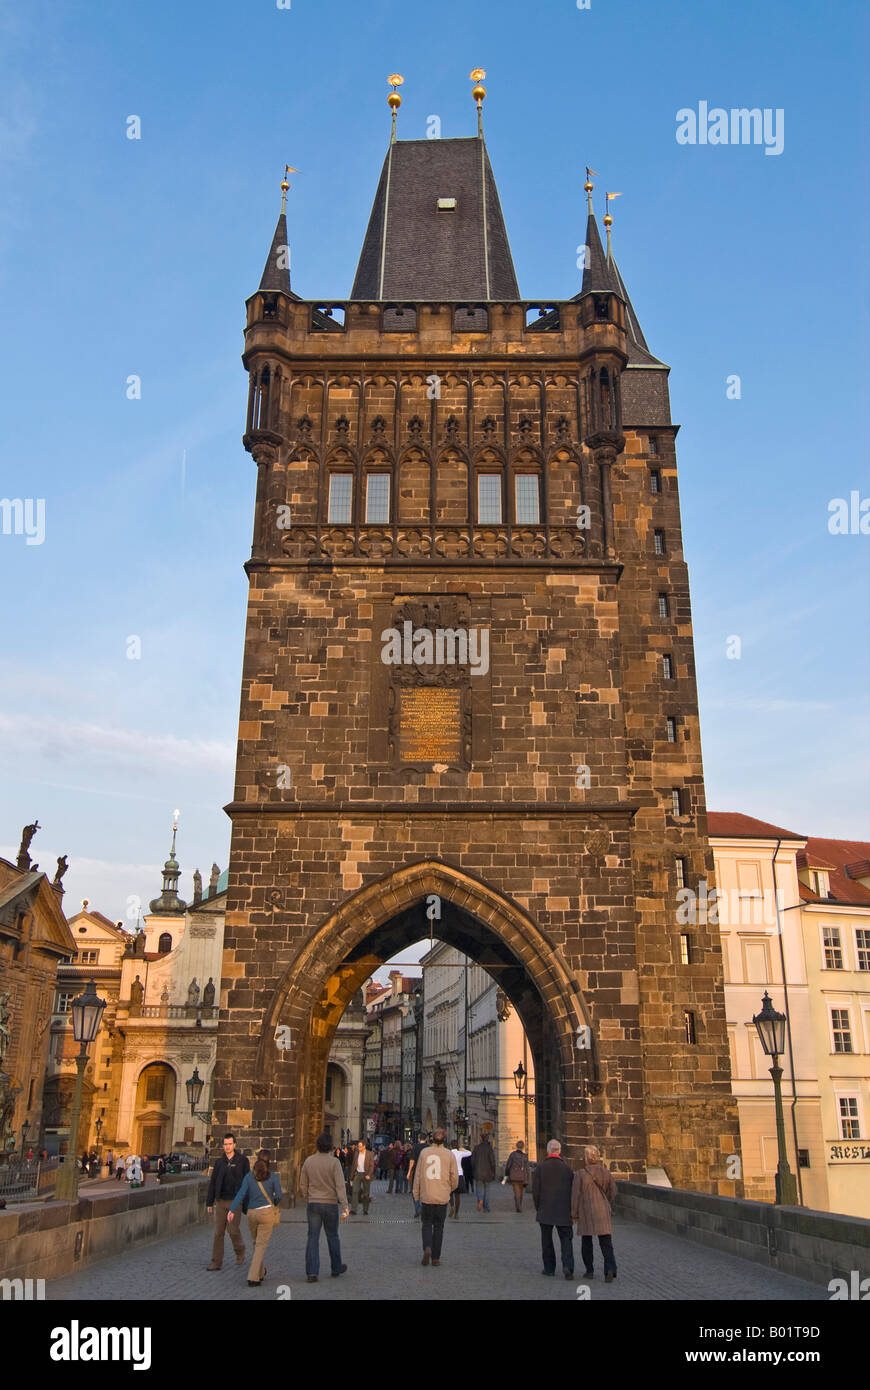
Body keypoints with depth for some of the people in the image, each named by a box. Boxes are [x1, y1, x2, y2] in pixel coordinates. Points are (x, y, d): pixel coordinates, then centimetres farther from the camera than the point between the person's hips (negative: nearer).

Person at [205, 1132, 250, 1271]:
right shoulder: (219, 1161, 3)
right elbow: (213, 1182, 7)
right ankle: (216, 1262, 10)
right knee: (218, 1232, 2)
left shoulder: (242, 1160, -5)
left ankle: (240, 1250, 25)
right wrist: (209, 1202, 5)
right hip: (221, 1201, 3)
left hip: (235, 1201, -3)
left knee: (233, 1230, -3)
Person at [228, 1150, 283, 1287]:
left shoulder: (249, 1176, 2)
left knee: (257, 1243, 22)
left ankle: (260, 1272, 35)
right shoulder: (273, 1177, -4)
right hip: (266, 1212, -3)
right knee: (261, 1245, 0)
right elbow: (279, 1195, -7)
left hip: (252, 1213, 3)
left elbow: (241, 1193, -8)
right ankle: (253, 1278, -9)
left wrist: (232, 1210, -13)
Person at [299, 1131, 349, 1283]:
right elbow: (340, 1185, -19)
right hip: (330, 1204, -2)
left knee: (313, 1238, 4)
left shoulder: (309, 1161, -2)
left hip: (313, 1204, 2)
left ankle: (312, 1272, -3)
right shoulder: (334, 1162, -14)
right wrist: (344, 1206, -19)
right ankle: (336, 1269, 26)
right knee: (332, 1237, 13)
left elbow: (302, 1185, 7)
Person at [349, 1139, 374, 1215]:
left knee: (366, 1193, 4)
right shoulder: (357, 1153, 6)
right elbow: (354, 1164, 12)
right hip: (357, 1174, 3)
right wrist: (352, 1174, 10)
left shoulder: (369, 1154, -6)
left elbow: (372, 1165, -7)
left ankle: (365, 1210, 16)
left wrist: (369, 1175, -18)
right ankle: (353, 1210, -11)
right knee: (355, 1191, -10)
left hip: (366, 1175, -3)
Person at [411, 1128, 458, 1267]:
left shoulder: (424, 1152, -1)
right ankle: (436, 1257, 11)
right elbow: (454, 1177, -1)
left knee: (427, 1224, 13)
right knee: (438, 1226, 12)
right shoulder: (449, 1154, -3)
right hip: (442, 1197, 0)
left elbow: (417, 1174, 2)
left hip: (426, 1196, 0)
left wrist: (416, 1194, 12)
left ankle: (427, 1248, -10)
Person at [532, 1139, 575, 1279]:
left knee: (547, 1240, 12)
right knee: (566, 1238, 7)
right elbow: (572, 1190, -1)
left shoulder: (541, 1168, -6)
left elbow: (535, 1190, -6)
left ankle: (549, 1268, 15)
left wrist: (538, 1208, 7)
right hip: (563, 1212, 1)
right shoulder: (567, 1168, -3)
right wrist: (571, 1209, 10)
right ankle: (568, 1265, -11)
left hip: (545, 1210, -1)